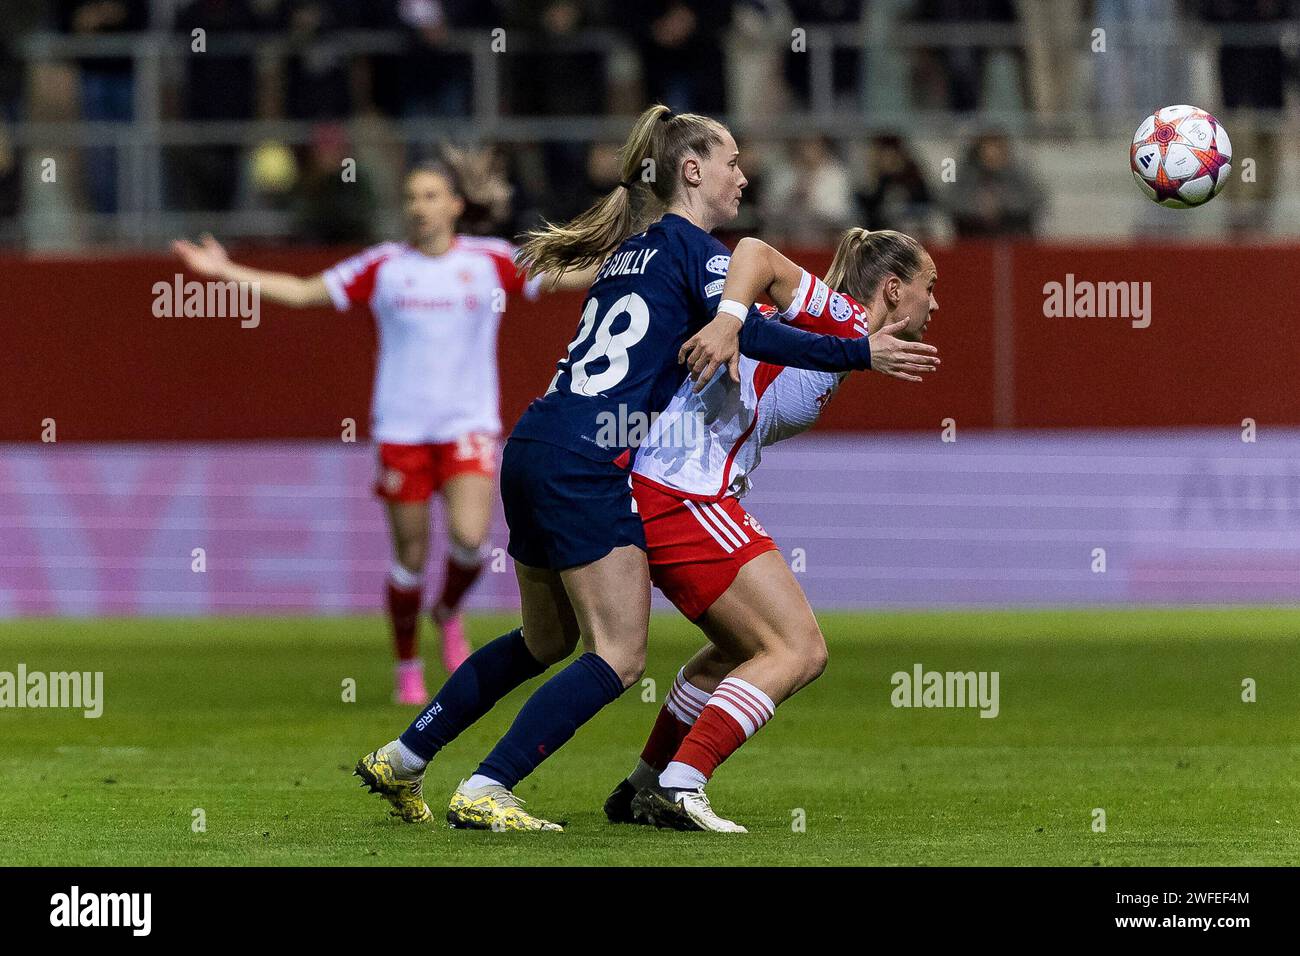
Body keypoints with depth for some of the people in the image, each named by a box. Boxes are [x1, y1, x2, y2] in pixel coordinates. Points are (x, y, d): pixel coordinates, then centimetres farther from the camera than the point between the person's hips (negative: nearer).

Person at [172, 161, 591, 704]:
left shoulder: (491, 261, 1)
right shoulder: (383, 266, 2)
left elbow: (569, 277, 4)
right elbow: (303, 292, 6)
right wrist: (225, 272, 0)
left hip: (468, 426, 0)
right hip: (401, 429, 1)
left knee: (469, 538, -20)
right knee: (410, 557, 1)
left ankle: (449, 613, 13)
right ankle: (408, 670, 20)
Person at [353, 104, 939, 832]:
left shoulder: (632, 249, 22)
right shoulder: (696, 248, -3)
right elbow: (748, 333, -18)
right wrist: (860, 354, -15)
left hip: (534, 447, 9)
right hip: (588, 466, -9)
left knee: (547, 641, 24)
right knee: (619, 657, -6)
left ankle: (400, 760, 27)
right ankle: (484, 793, -10)